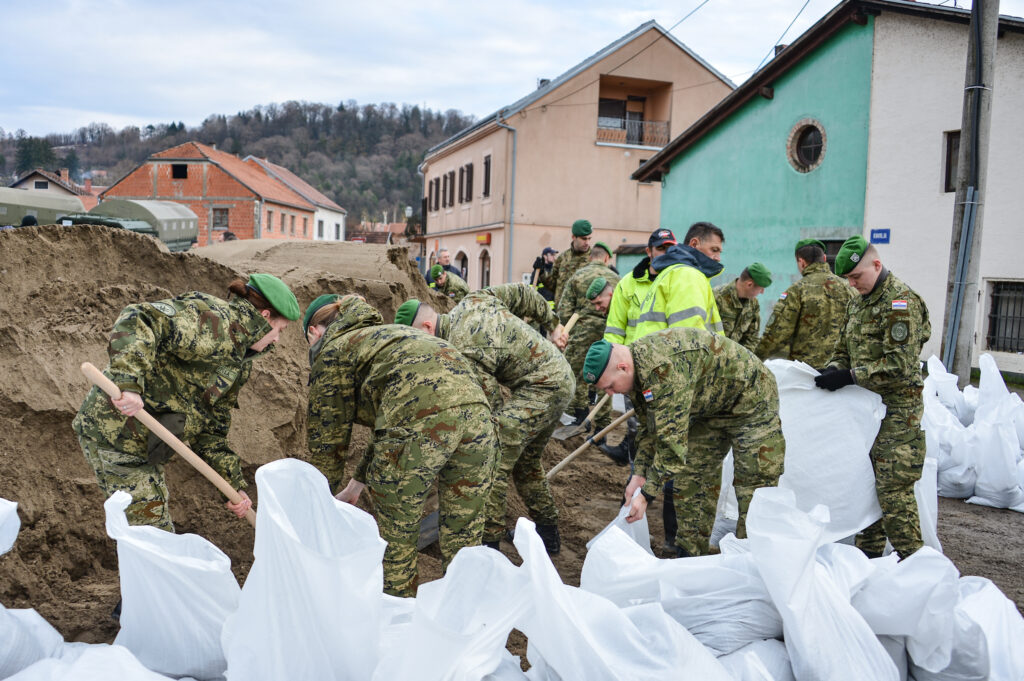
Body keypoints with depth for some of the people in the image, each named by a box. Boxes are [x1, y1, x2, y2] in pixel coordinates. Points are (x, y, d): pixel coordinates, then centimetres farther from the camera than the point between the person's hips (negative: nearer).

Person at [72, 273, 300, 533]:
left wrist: (234, 485, 10)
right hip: (116, 431, -10)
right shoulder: (214, 320, -16)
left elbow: (212, 429, 16)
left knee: (157, 525, 21)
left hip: (140, 444, 10)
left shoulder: (236, 363, 14)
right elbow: (138, 319, -29)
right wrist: (129, 383, -41)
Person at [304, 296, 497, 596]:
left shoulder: (332, 350, 16)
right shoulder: (384, 334, 38)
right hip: (475, 406, 8)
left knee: (396, 541, 11)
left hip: (419, 417, -7)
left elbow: (327, 435, 17)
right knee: (463, 539, 17)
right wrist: (356, 484, 47)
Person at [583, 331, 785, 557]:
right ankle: (690, 554, 16)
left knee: (754, 488, -9)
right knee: (690, 478, 7)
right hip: (709, 409, 9)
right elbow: (650, 429, 4)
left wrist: (647, 494, -31)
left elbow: (672, 439, -37)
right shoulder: (638, 369, -7)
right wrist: (639, 475, -4)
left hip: (750, 401, -9)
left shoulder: (664, 369, -38)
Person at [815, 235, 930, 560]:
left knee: (894, 490, -8)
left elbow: (900, 364, -21)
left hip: (896, 411, -9)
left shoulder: (901, 301, -13)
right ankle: (869, 553, 22)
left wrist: (849, 377, -22)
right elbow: (845, 348, 21)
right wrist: (833, 368, -1)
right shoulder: (859, 302, 15)